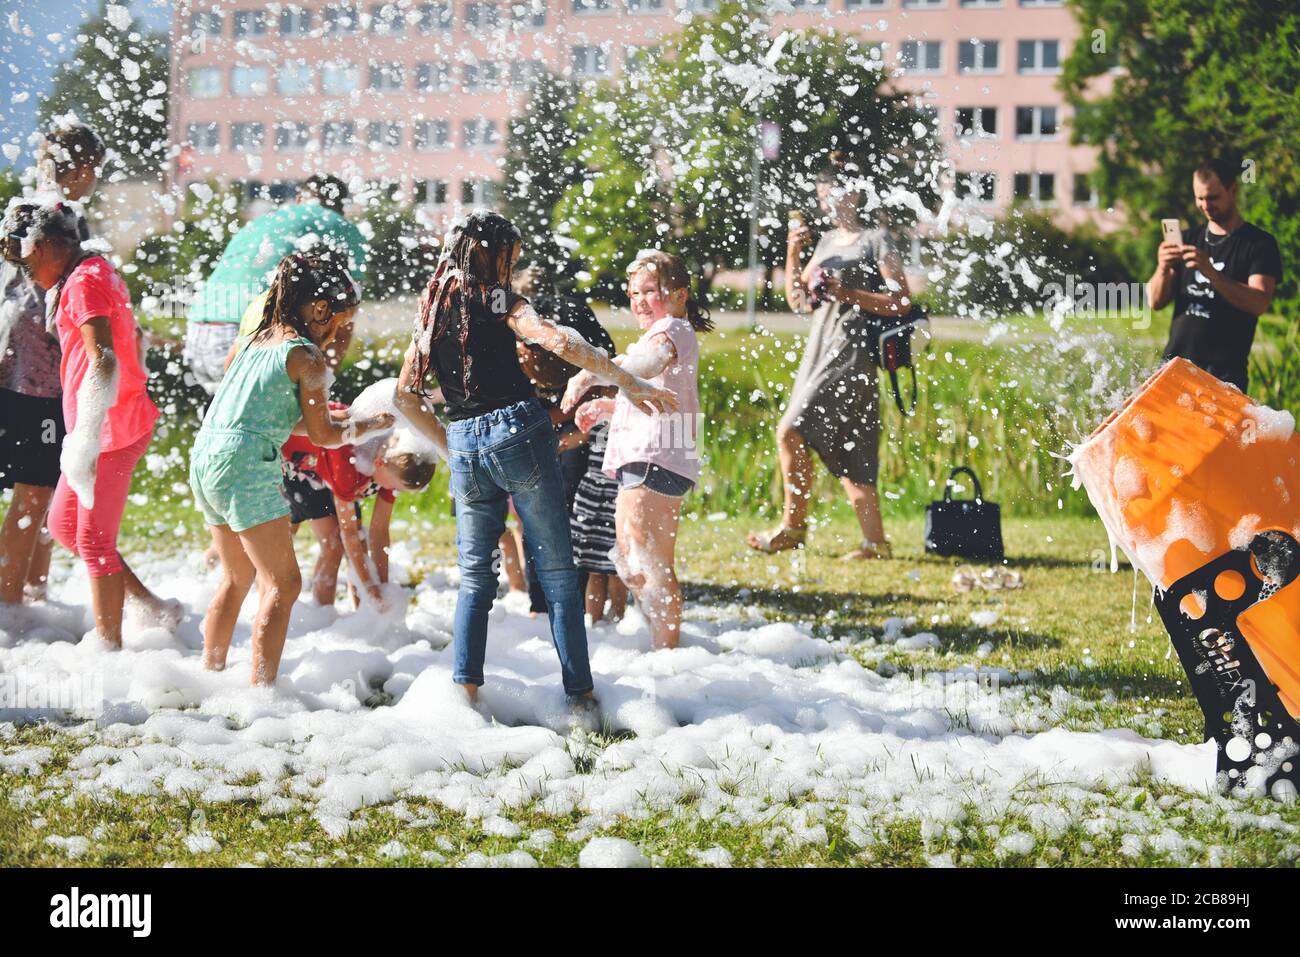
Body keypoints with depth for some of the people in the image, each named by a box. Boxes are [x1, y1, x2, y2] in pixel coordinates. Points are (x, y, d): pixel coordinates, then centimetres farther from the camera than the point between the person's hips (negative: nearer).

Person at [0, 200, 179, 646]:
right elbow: (135, 335, 27)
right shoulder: (98, 271, 14)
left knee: (94, 542, -3)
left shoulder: (84, 282, -17)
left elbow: (103, 361, -26)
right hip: (124, 422, 10)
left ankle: (109, 646, 3)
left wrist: (86, 440, -30)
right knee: (63, 525, 16)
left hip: (110, 431, -10)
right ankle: (152, 607, 18)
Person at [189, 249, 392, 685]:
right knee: (282, 584, -5)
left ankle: (210, 674, 27)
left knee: (237, 577, 23)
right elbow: (323, 435, -1)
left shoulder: (256, 340, 16)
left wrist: (328, 419, 31)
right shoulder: (307, 356, -6)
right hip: (247, 466, -9)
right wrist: (370, 424, 15)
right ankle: (261, 690, -12)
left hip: (206, 457, 9)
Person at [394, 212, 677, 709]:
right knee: (556, 569, 1)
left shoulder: (433, 310, 15)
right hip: (517, 431, -5)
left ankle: (465, 686, 1)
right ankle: (579, 692, 0)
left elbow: (405, 394, 16)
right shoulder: (497, 300, -2)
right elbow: (559, 341, -18)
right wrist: (629, 382, -17)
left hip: (464, 446, 5)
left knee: (475, 574, 14)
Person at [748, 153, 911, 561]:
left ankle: (793, 526, -3)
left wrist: (847, 294, -17)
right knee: (846, 452, 6)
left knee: (791, 432, -15)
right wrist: (792, 256, 4)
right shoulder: (826, 241, 18)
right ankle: (875, 541, 9)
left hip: (852, 354, -8)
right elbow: (799, 301, 18)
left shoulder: (876, 241, -4)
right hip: (821, 351, 8)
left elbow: (901, 302, -11)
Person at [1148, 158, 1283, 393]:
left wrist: (1210, 272, -26)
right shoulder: (1188, 239, 17)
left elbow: (1259, 303, -15)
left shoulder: (1260, 244, 1)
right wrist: (1163, 270, -11)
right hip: (1175, 362, 5)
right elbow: (1155, 301, 11)